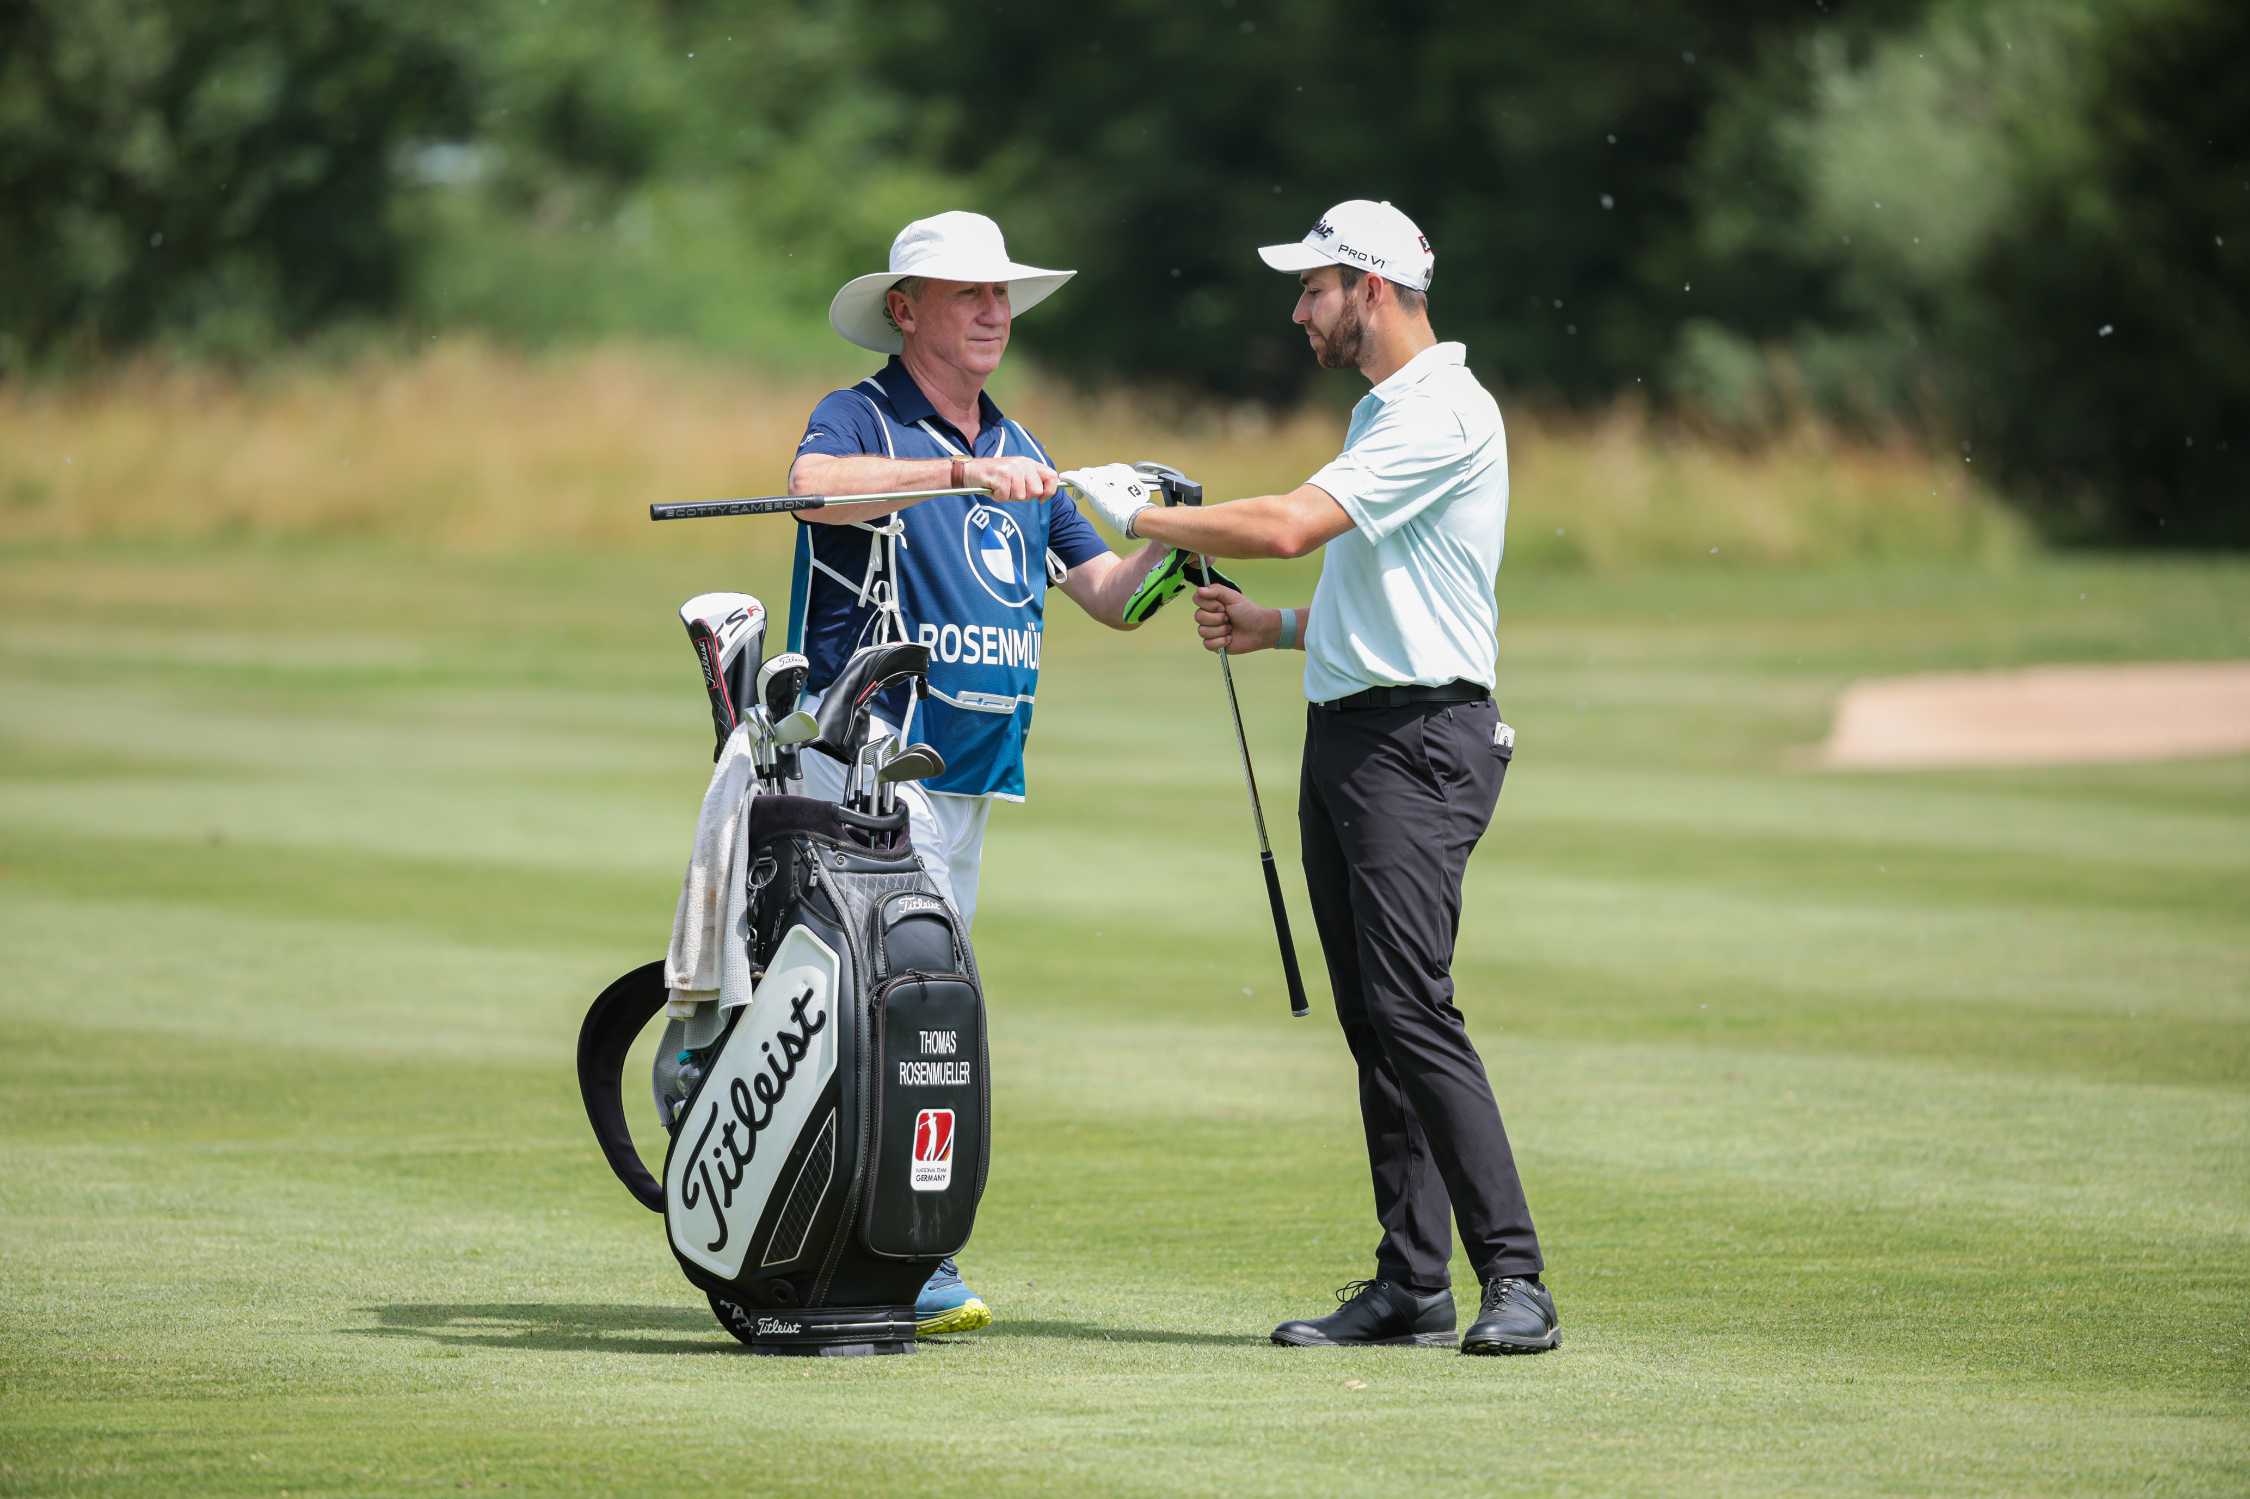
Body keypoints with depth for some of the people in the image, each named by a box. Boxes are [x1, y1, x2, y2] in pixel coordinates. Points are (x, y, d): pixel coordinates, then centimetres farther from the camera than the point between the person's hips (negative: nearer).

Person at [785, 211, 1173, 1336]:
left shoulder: (1023, 455, 20)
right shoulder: (860, 419, -3)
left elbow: (1107, 596, 20)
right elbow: (815, 483, -28)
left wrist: (1163, 547, -1)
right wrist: (962, 471, -38)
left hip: (976, 770, 8)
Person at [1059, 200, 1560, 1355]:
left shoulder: (1442, 414, -12)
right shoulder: (1382, 412, 21)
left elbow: (1291, 524, -22)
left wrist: (1140, 514, -10)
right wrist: (1273, 630, 14)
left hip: (1421, 740, -10)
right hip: (1346, 733, 10)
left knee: (1411, 1008, -18)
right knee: (1370, 1020, 6)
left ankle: (1515, 1279, -18)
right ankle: (1411, 1286, 7)